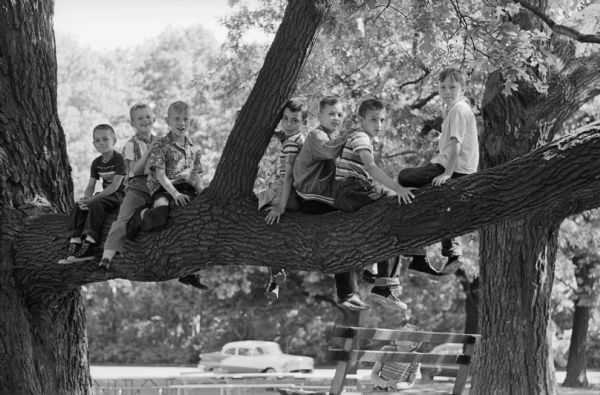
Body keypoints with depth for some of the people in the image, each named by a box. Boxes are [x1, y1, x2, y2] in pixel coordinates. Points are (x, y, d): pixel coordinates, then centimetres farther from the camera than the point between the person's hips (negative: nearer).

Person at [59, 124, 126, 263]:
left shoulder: (118, 159, -14)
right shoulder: (96, 163, 9)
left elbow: (115, 185, -21)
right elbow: (90, 186, 6)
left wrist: (92, 198, -25)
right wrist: (85, 198, -20)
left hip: (119, 194, -7)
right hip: (105, 194, 8)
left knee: (96, 205, -32)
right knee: (78, 206, -14)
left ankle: (88, 246, -37)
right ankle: (75, 245, -20)